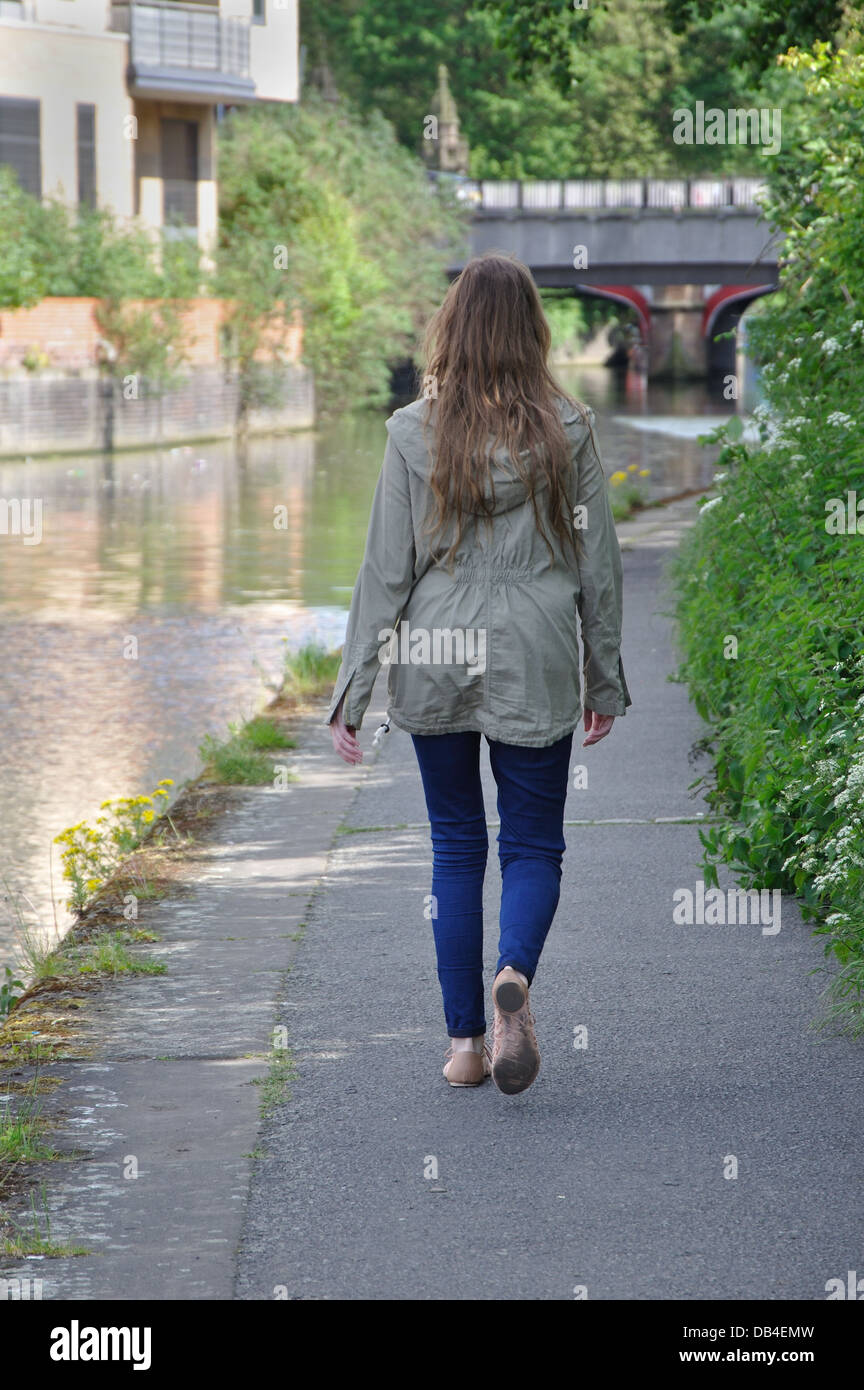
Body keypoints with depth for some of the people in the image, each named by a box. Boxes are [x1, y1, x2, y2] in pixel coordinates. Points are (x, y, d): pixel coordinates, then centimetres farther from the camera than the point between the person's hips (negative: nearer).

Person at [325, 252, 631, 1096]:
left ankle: (465, 1040, 12)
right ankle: (514, 974, -21)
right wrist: (605, 681, 11)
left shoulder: (415, 433, -6)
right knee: (533, 845, 9)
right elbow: (597, 566, 1)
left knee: (456, 849, 12)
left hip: (434, 663, 1)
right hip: (535, 670, 0)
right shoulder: (568, 432, -4)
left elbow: (386, 570, -5)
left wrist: (351, 692, 1)